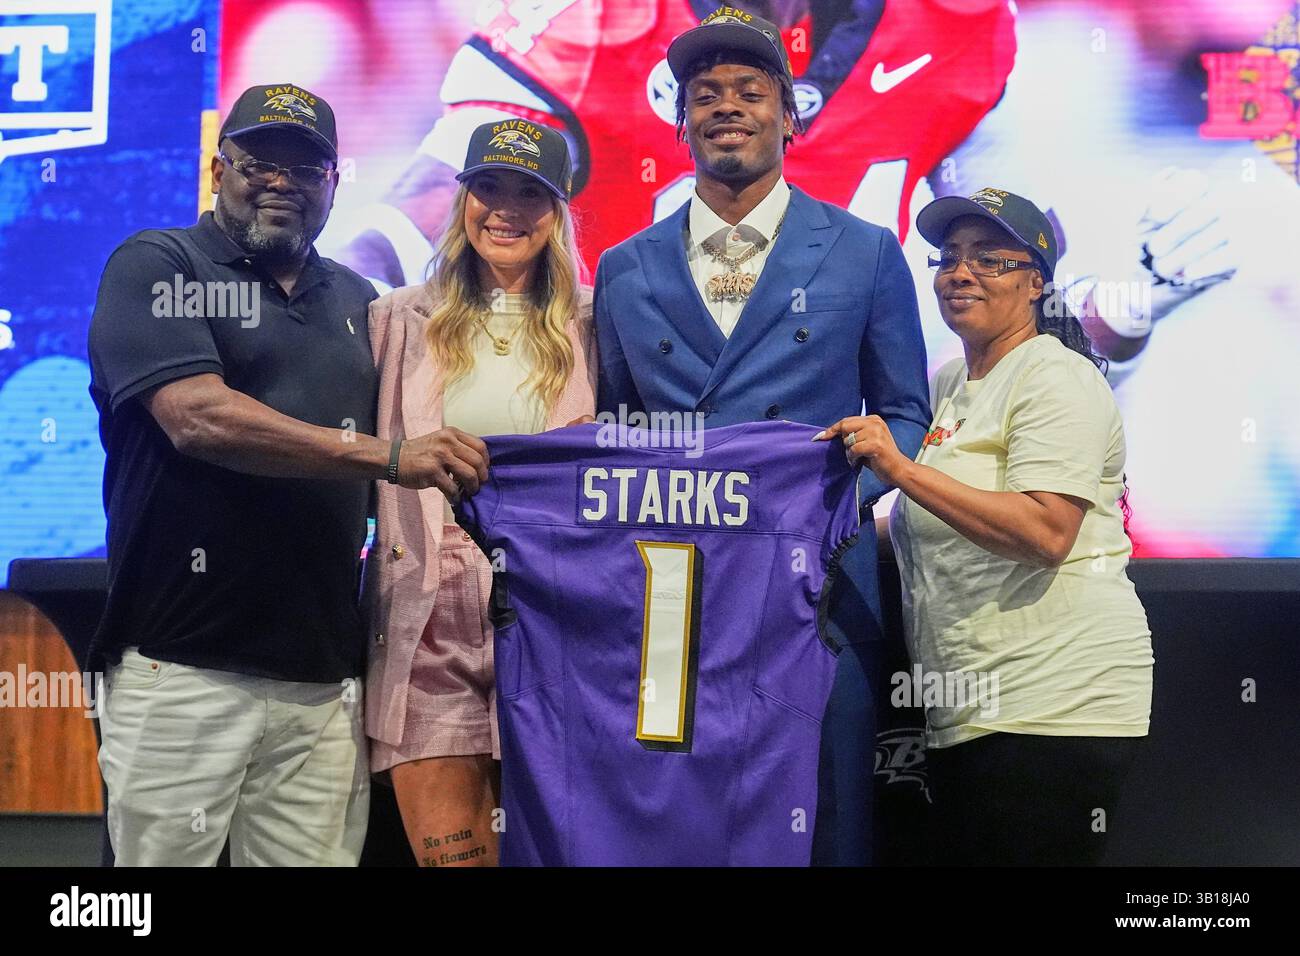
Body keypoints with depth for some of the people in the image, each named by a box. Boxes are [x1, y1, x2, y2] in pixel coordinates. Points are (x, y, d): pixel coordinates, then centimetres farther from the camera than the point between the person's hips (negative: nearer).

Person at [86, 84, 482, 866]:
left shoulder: (355, 299, 17)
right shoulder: (156, 266, 1)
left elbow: (391, 468, 22)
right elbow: (198, 418, -15)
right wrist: (387, 455, -16)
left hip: (325, 673, 5)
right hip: (184, 665, -4)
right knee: (166, 853, 1)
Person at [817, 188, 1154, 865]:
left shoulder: (1057, 377, -8)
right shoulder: (946, 385, 17)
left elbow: (1045, 534, -23)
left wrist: (899, 467, -23)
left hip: (1050, 707, -8)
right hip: (962, 712, 9)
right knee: (958, 848, 13)